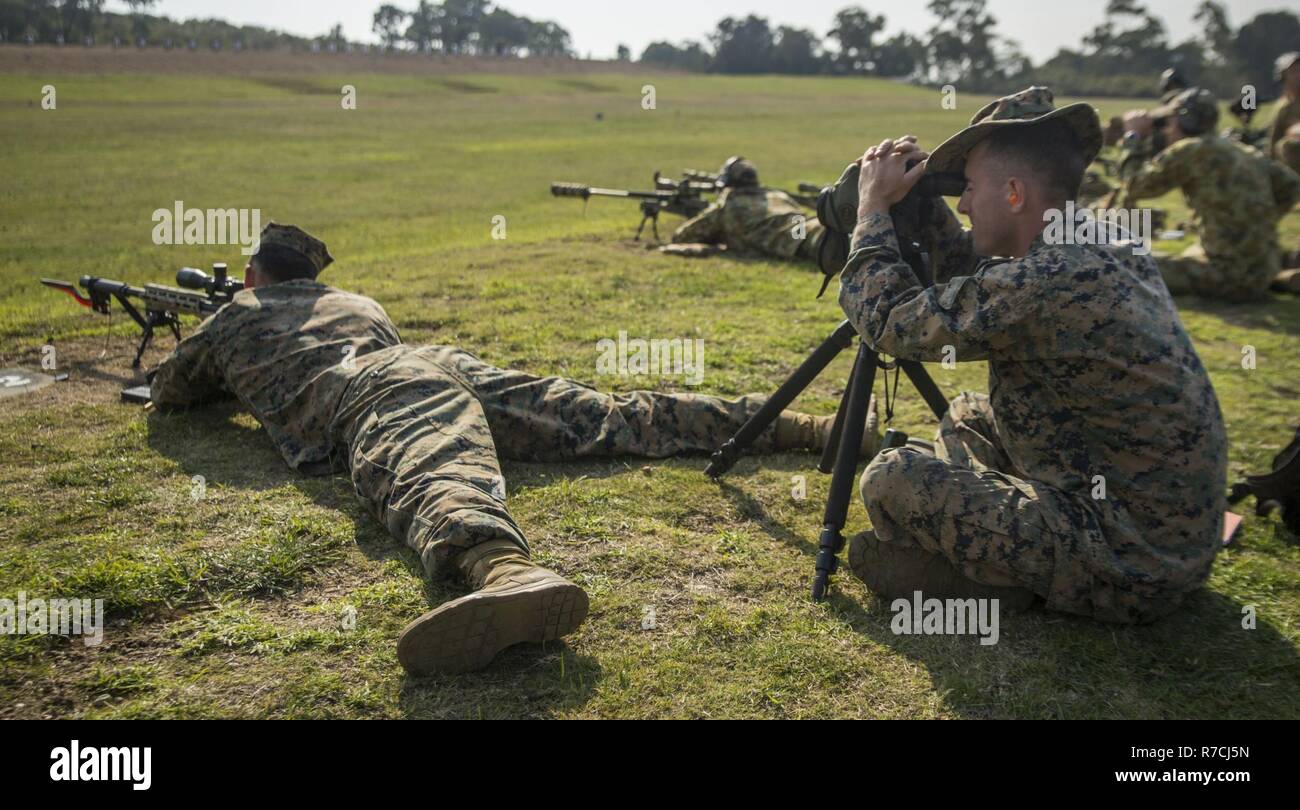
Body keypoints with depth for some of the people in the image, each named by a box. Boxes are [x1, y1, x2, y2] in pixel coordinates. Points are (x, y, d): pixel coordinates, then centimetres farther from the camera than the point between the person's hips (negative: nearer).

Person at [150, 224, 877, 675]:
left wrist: (227, 377, 65)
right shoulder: (350, 299, 43)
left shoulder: (233, 319, 29)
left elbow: (169, 392, 42)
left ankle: (507, 574, -74)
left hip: (373, 398, -6)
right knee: (607, 416, 1)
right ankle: (806, 427, -6)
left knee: (431, 478, -37)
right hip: (453, 367, 6)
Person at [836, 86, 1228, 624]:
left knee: (891, 479, -13)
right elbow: (974, 281, 18)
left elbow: (887, 318, -17)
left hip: (1127, 571, -10)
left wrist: (874, 207, -4)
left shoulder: (1049, 282, -26)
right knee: (967, 415, 21)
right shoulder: (1114, 250, 4)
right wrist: (921, 199, 10)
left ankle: (1011, 585, 2)